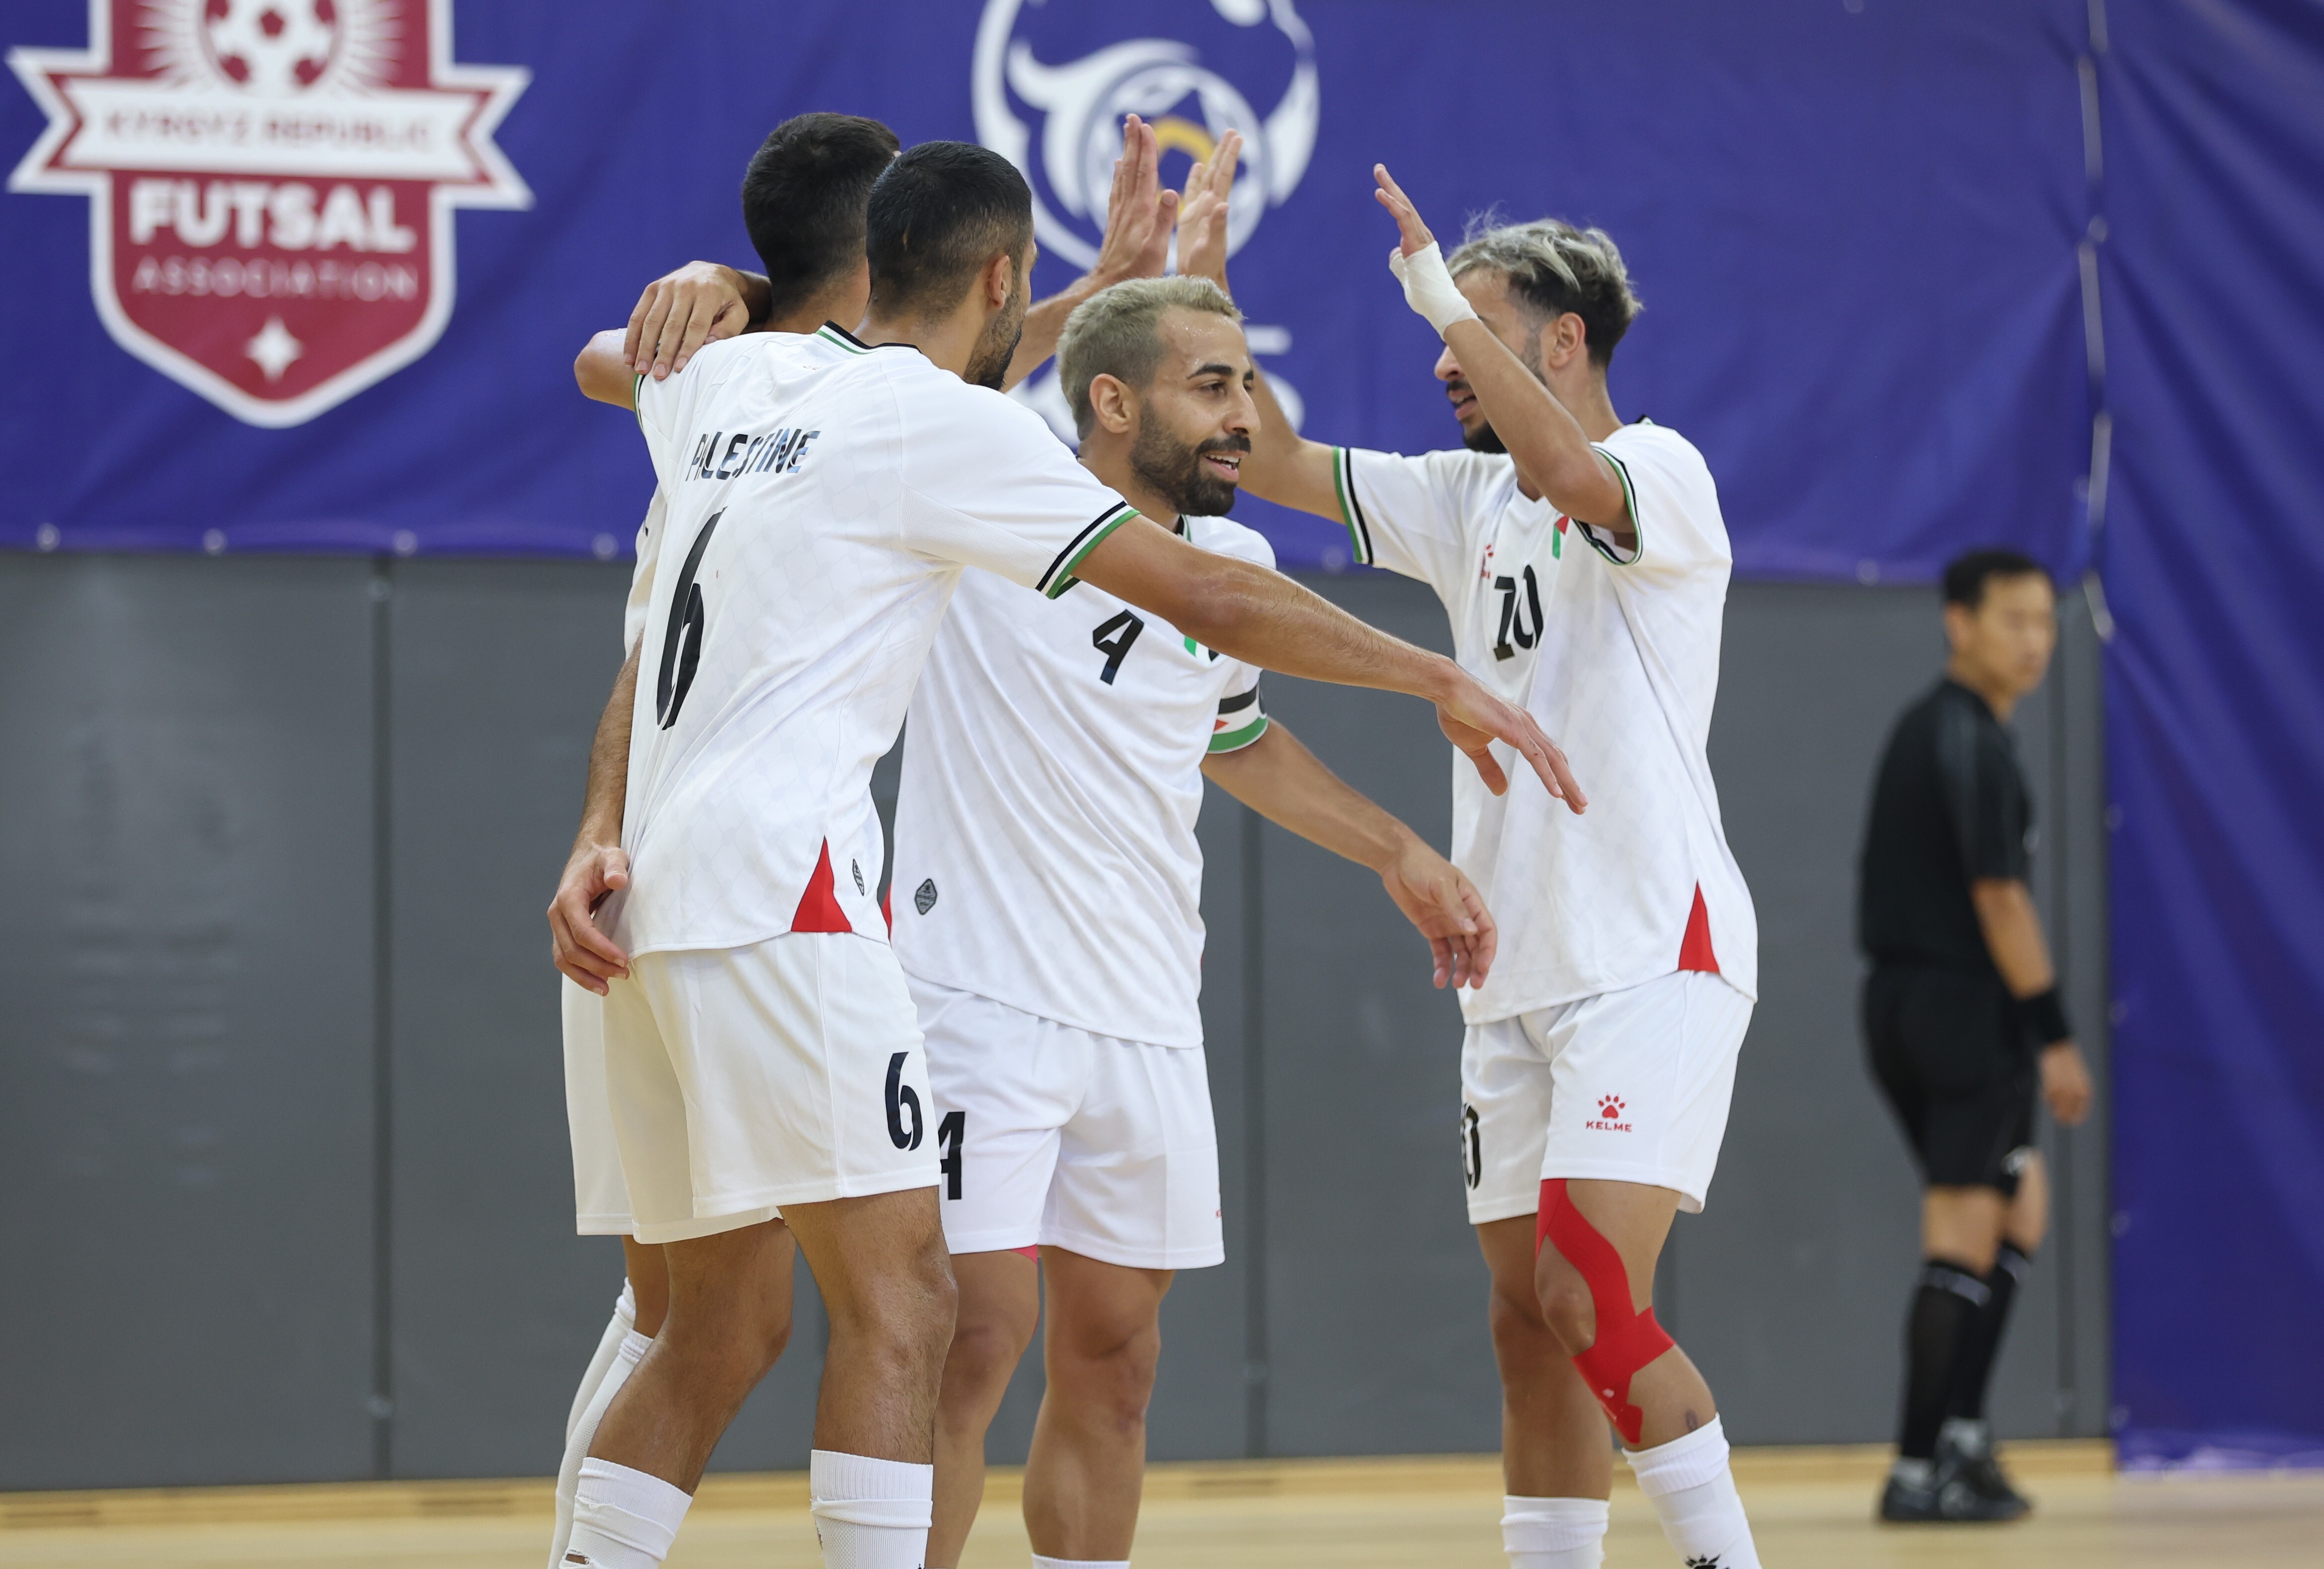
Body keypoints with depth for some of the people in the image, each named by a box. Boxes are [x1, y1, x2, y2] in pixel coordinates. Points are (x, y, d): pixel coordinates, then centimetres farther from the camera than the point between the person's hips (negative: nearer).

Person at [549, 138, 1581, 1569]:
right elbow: (1208, 597, -7)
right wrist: (1443, 682, 2)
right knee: (900, 1301, -11)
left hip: (659, 909, 9)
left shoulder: (734, 377, 17)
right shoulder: (943, 422, -5)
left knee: (717, 1330, 13)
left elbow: (607, 360, 43)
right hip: (777, 884, -8)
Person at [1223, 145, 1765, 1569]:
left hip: (1652, 956, -8)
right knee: (1531, 1326, 6)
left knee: (1592, 1303, -18)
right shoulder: (1468, 502, 15)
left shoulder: (1663, 473, -7)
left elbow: (1576, 471, -30)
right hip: (1516, 972, 8)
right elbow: (1279, 466, 15)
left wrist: (1445, 295, -28)